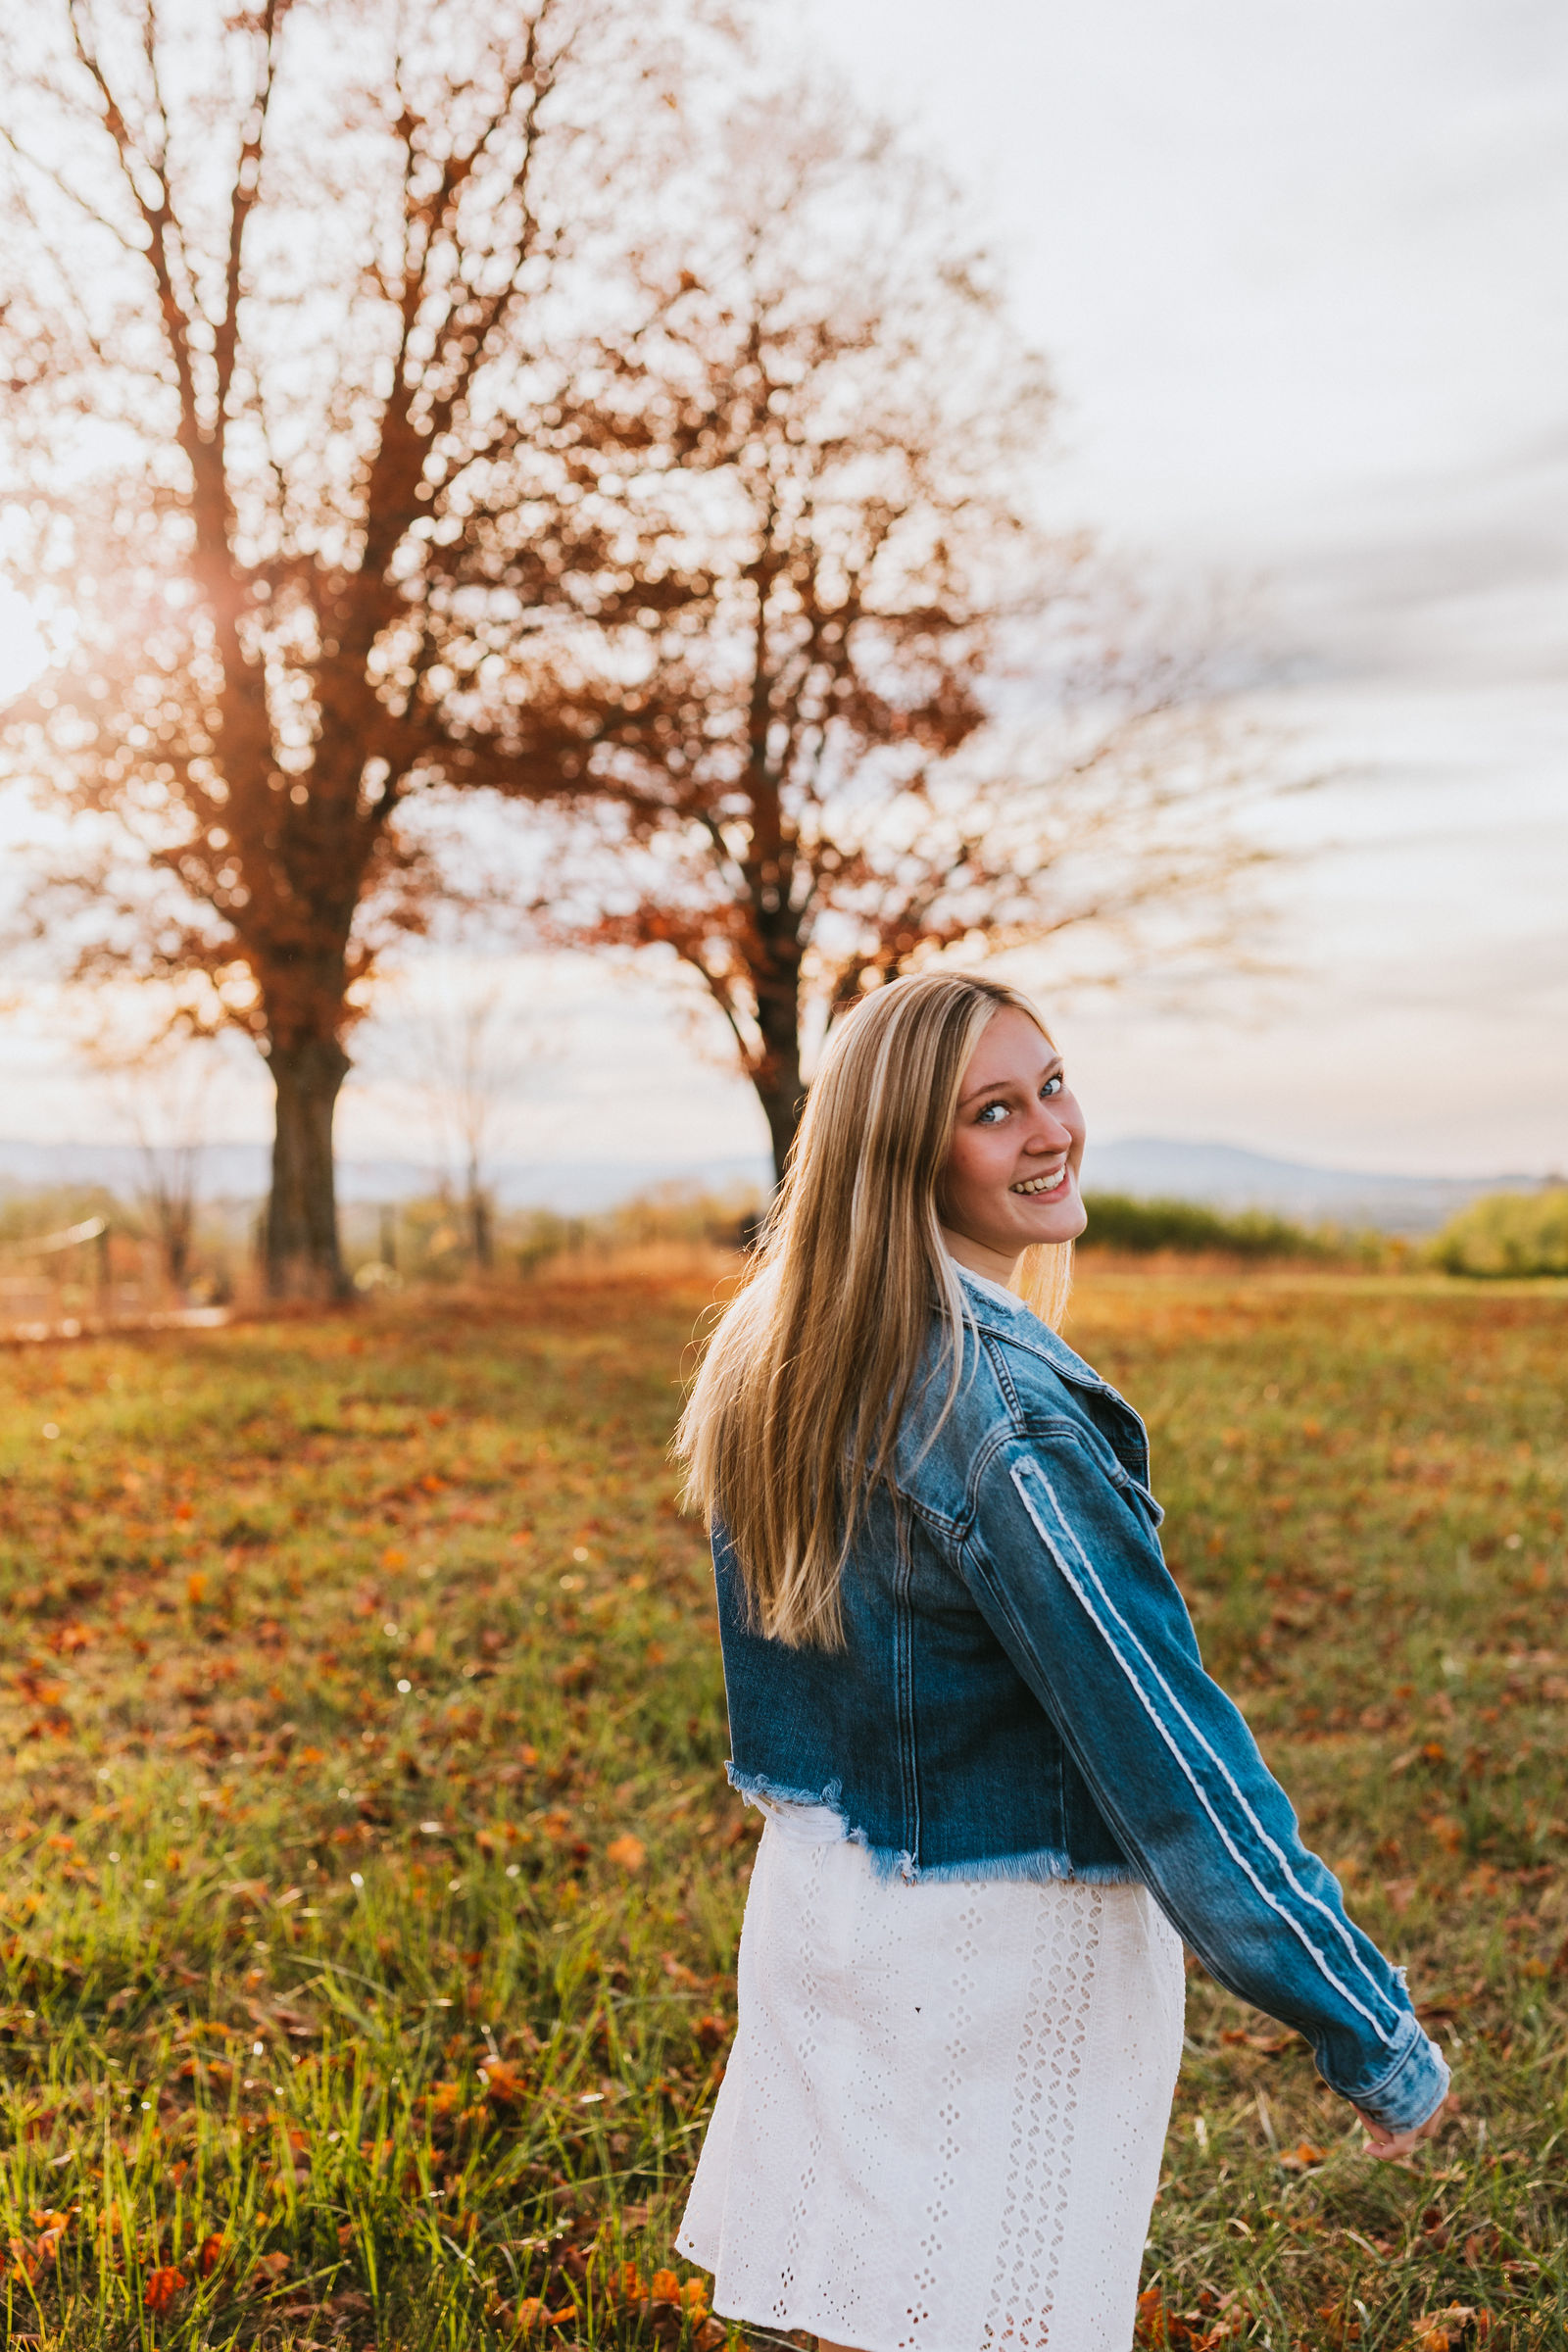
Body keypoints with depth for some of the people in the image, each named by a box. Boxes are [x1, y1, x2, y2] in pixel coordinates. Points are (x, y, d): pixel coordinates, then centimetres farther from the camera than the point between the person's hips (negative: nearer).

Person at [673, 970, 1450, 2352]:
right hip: (1000, 1943, -7)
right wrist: (1377, 2040, -16)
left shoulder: (782, 1357, 1)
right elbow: (1167, 1746, -24)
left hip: (820, 1883, 8)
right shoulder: (1003, 1407, -26)